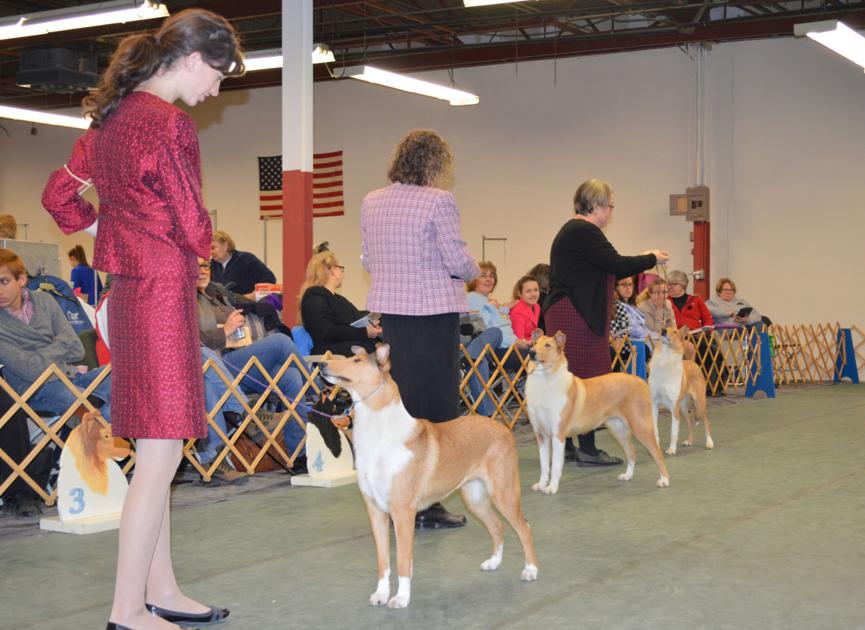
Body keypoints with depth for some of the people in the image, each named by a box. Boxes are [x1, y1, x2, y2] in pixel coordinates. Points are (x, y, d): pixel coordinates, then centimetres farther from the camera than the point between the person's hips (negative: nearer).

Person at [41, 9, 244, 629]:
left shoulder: (112, 117, 12)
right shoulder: (170, 124, -15)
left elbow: (60, 195, 19)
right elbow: (193, 229, -12)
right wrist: (204, 241, 9)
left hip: (129, 293, 10)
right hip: (163, 293, -10)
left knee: (157, 454, 14)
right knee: (162, 455, -5)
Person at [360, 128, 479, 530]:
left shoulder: (371, 203, 7)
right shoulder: (438, 201, -12)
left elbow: (368, 260, 13)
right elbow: (458, 261, -11)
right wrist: (471, 272, 10)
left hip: (387, 309, 6)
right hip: (433, 311, -6)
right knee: (434, 406, 1)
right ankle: (427, 505, 4)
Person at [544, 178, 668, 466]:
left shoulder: (572, 230, 20)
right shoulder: (585, 232, -13)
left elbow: (605, 269, 20)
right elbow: (617, 265, -15)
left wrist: (642, 260, 17)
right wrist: (652, 259, 0)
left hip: (566, 314, 11)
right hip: (577, 315, -11)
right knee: (588, 378, -7)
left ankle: (564, 445, 14)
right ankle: (587, 449, -5)